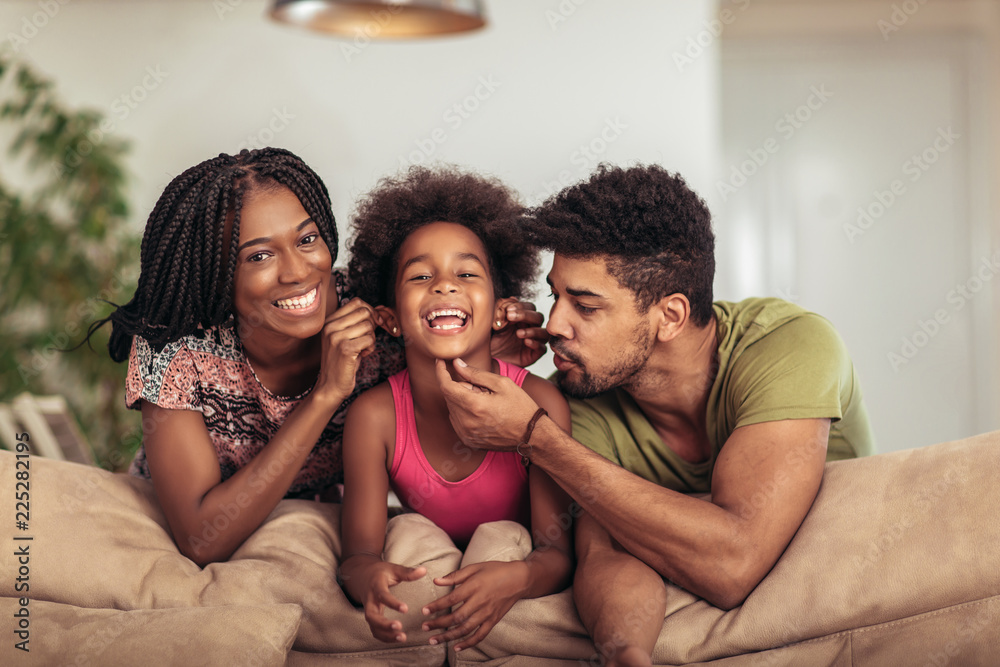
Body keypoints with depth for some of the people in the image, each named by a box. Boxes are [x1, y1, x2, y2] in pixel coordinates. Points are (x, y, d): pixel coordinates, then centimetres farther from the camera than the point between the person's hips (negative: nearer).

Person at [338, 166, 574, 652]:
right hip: (424, 588, 3)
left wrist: (516, 579, -46)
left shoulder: (538, 403, -19)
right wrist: (367, 577, -44)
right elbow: (359, 551, -17)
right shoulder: (373, 416, -14)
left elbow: (558, 549, -21)